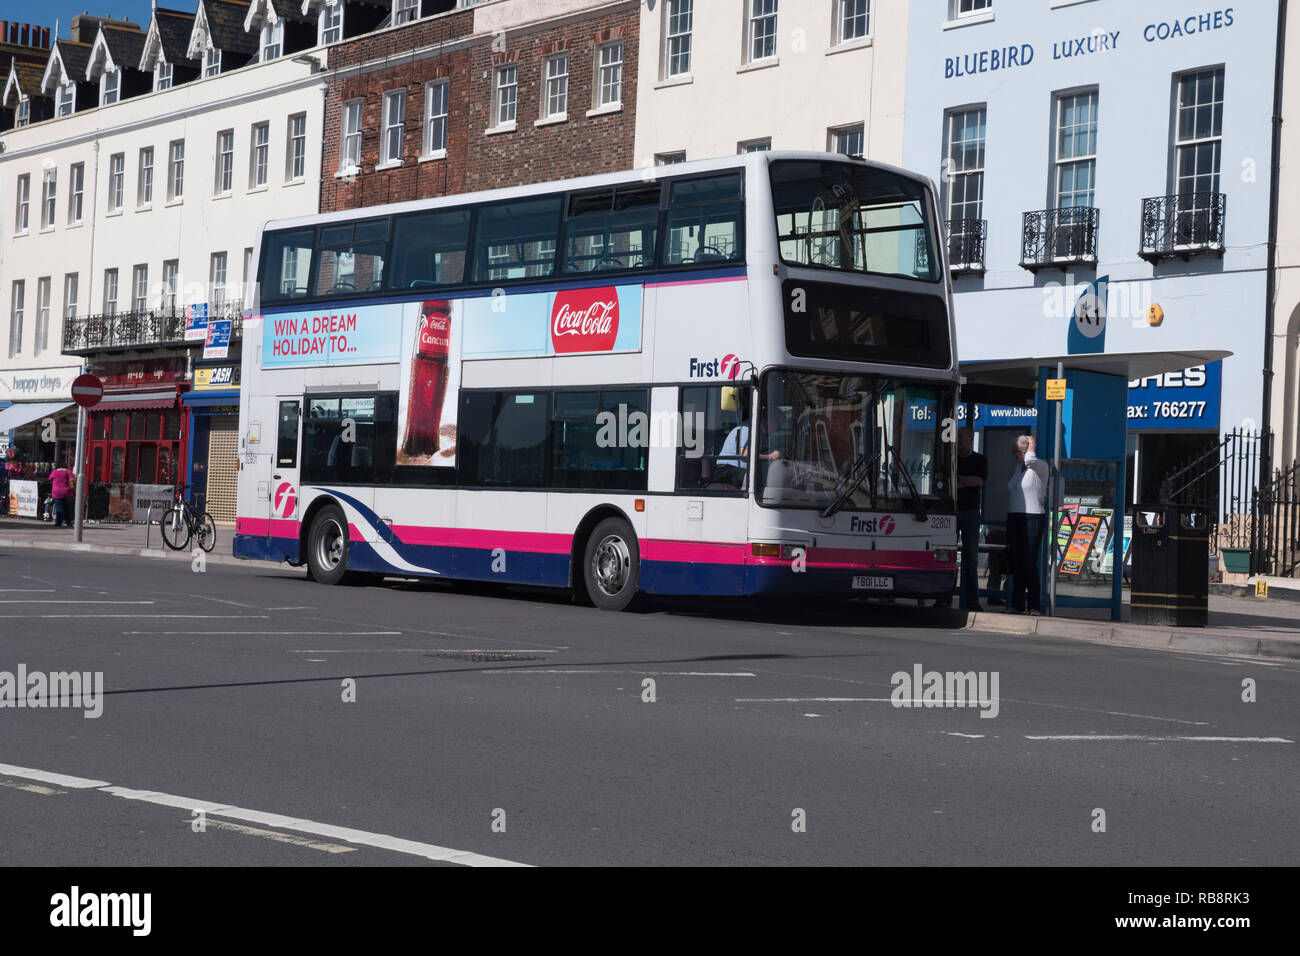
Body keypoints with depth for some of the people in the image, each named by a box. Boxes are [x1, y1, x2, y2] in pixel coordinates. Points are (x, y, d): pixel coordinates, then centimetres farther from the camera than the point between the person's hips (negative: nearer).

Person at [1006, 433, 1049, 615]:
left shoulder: (1041, 467, -3)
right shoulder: (1018, 468, 19)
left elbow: (1030, 460, -28)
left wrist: (1032, 446, -7)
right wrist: (1007, 521, 19)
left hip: (1032, 517, -7)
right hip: (1014, 518, 7)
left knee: (1030, 563, -9)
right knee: (1016, 563, 6)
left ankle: (1034, 605, -5)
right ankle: (1017, 604, 11)